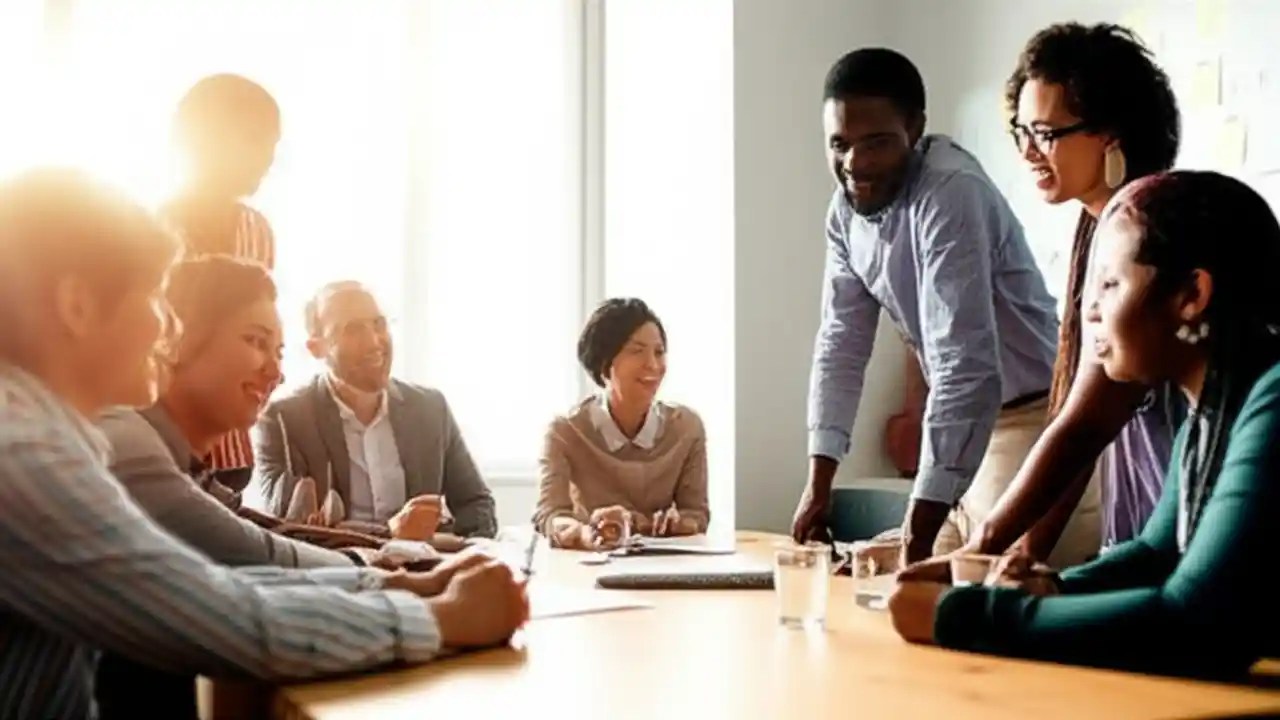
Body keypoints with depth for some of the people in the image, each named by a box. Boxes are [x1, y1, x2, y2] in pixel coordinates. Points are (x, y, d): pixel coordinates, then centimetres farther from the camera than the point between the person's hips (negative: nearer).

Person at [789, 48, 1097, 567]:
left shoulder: (951, 193, -26)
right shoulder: (847, 206, 0)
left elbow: (965, 368, -32)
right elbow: (842, 344, 6)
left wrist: (917, 535, -33)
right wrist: (818, 483, -2)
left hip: (1028, 418, -7)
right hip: (964, 425, 8)